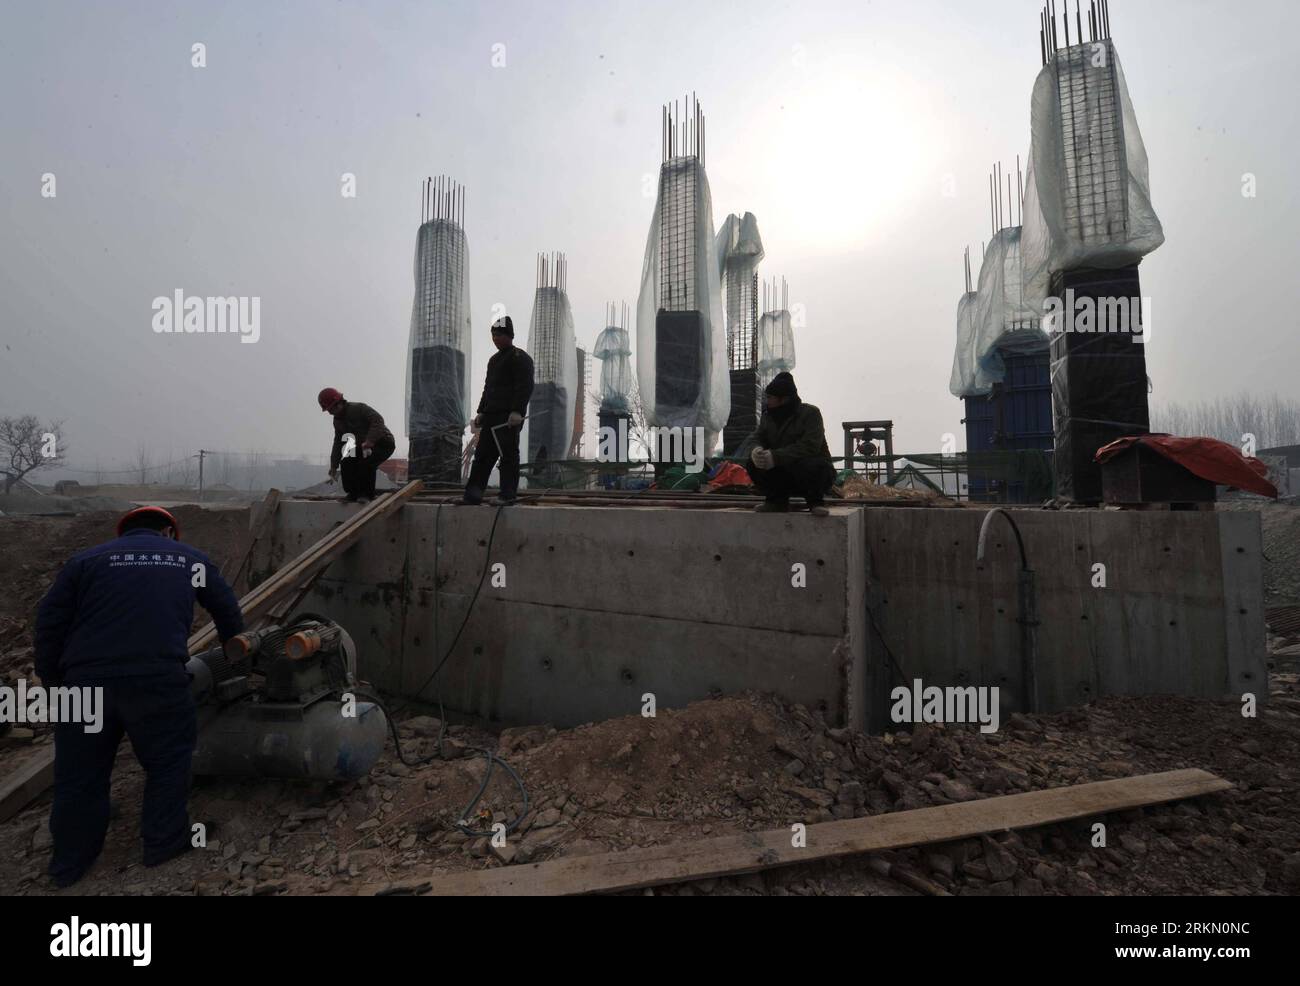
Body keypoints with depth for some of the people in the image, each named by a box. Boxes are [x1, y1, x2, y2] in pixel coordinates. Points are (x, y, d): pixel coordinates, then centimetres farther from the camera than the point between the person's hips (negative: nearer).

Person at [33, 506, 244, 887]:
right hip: (158, 678, -2)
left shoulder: (85, 560, 16)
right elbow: (227, 610, 26)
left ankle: (69, 862, 35)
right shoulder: (190, 557, 17)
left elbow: (49, 624, 9)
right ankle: (164, 842, 28)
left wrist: (54, 684, 19)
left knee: (79, 773, 19)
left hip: (84, 680, 2)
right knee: (168, 759, 18)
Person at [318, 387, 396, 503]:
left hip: (383, 442, -9)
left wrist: (370, 440, -45)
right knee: (346, 462, -5)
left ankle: (367, 495, -13)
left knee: (366, 463, -29)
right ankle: (353, 493, 4)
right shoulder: (337, 420, 5)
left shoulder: (358, 408, -22)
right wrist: (333, 466, 8)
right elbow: (338, 443, 10)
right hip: (364, 445, 9)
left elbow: (378, 420, -33)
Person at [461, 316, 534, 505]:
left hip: (509, 417, -9)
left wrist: (517, 411, -24)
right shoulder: (494, 359, 24)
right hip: (491, 415, 9)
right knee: (482, 455, 7)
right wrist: (481, 411, 20)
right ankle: (473, 495, 10)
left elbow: (525, 387, -15)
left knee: (509, 455, -5)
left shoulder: (520, 358, -5)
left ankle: (508, 495, 1)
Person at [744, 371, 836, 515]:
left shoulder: (810, 413, -15)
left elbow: (809, 446, -28)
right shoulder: (768, 416, 5)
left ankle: (815, 500, -9)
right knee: (753, 463, -17)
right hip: (785, 477, 5)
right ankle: (777, 500, 1)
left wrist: (776, 456, -39)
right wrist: (755, 449, -29)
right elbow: (755, 437, -2)